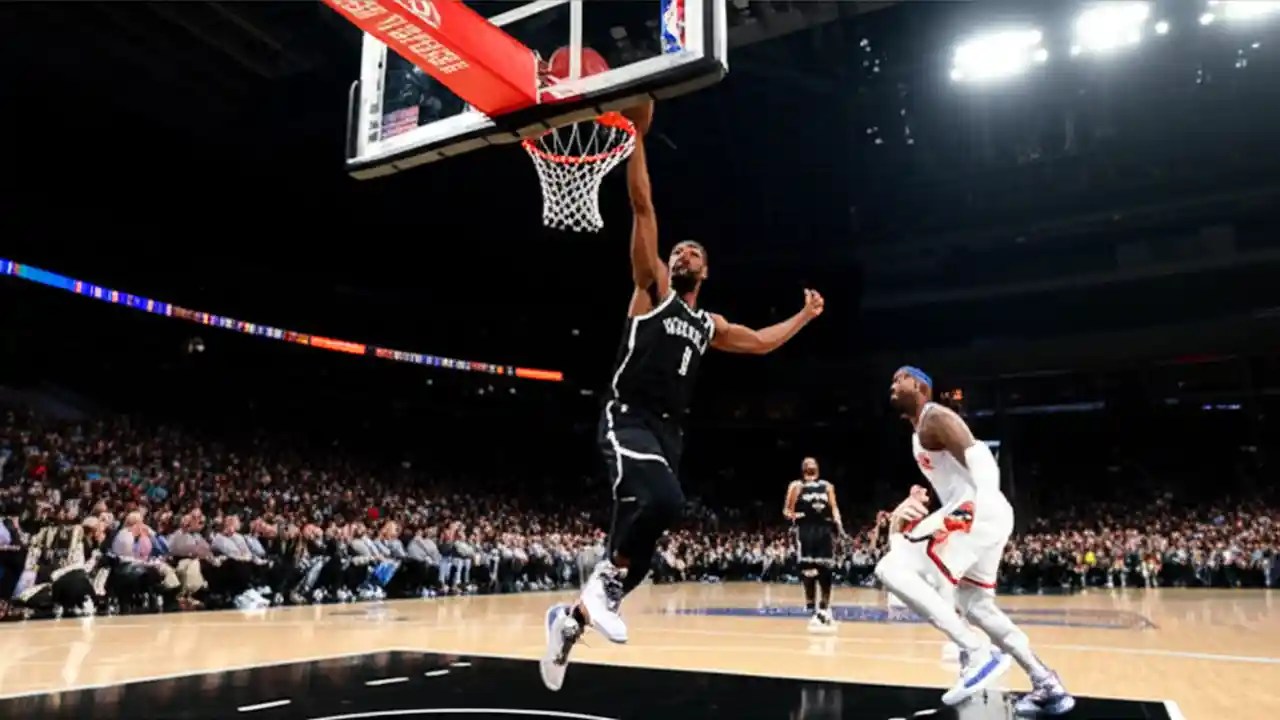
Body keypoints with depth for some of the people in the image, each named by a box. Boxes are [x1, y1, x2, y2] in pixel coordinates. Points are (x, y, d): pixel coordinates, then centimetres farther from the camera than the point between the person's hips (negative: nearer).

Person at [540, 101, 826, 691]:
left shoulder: (708, 325, 22)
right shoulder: (652, 290, 6)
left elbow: (761, 342, 36)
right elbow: (642, 206, -2)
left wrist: (804, 316, 36)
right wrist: (638, 135, -6)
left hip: (668, 433, 7)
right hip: (628, 421, -6)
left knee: (640, 534, 5)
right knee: (663, 502, -33)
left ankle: (571, 618, 23)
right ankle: (609, 576, -8)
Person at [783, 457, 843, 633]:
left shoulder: (827, 486, 18)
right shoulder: (796, 486, 8)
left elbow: (834, 508, 11)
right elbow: (787, 510, 5)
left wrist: (839, 525, -7)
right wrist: (790, 514, -18)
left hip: (825, 530, 3)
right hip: (806, 530, -3)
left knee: (826, 572, 2)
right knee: (809, 573, -5)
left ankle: (824, 610, 13)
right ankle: (812, 612, 6)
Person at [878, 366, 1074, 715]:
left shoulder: (935, 418, -7)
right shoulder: (920, 430, 23)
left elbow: (980, 458, -22)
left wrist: (983, 510, -33)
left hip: (980, 515, -11)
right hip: (966, 516, 11)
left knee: (892, 569, -20)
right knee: (975, 606, 21)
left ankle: (978, 653, -18)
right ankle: (1048, 686, 27)